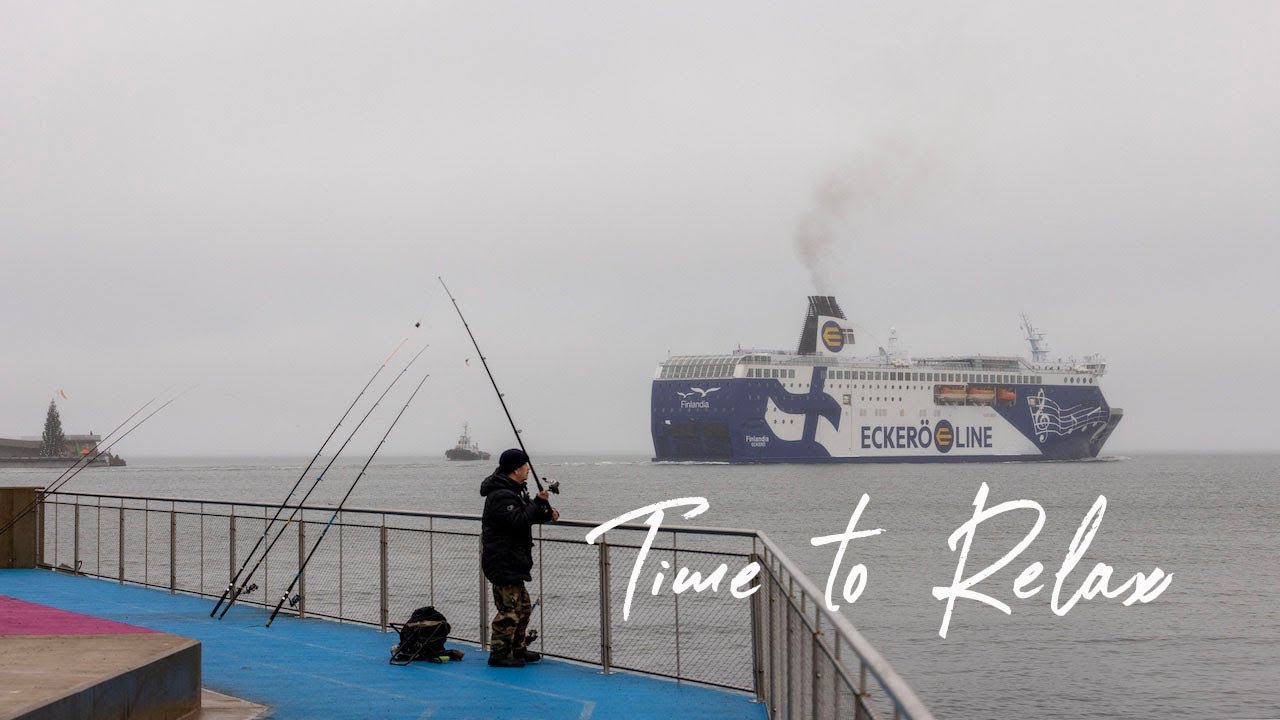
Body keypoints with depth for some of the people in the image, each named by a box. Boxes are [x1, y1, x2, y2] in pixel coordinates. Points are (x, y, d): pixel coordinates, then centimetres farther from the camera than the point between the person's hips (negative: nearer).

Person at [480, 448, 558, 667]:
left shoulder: (514, 490, 16)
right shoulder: (501, 496, -19)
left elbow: (527, 515, 23)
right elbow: (519, 521, -27)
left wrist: (547, 513, 5)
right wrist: (539, 502, -22)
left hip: (512, 561, 11)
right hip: (502, 562, -11)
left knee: (523, 607, 17)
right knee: (510, 608, -10)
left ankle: (517, 649, 27)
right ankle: (498, 654, -5)